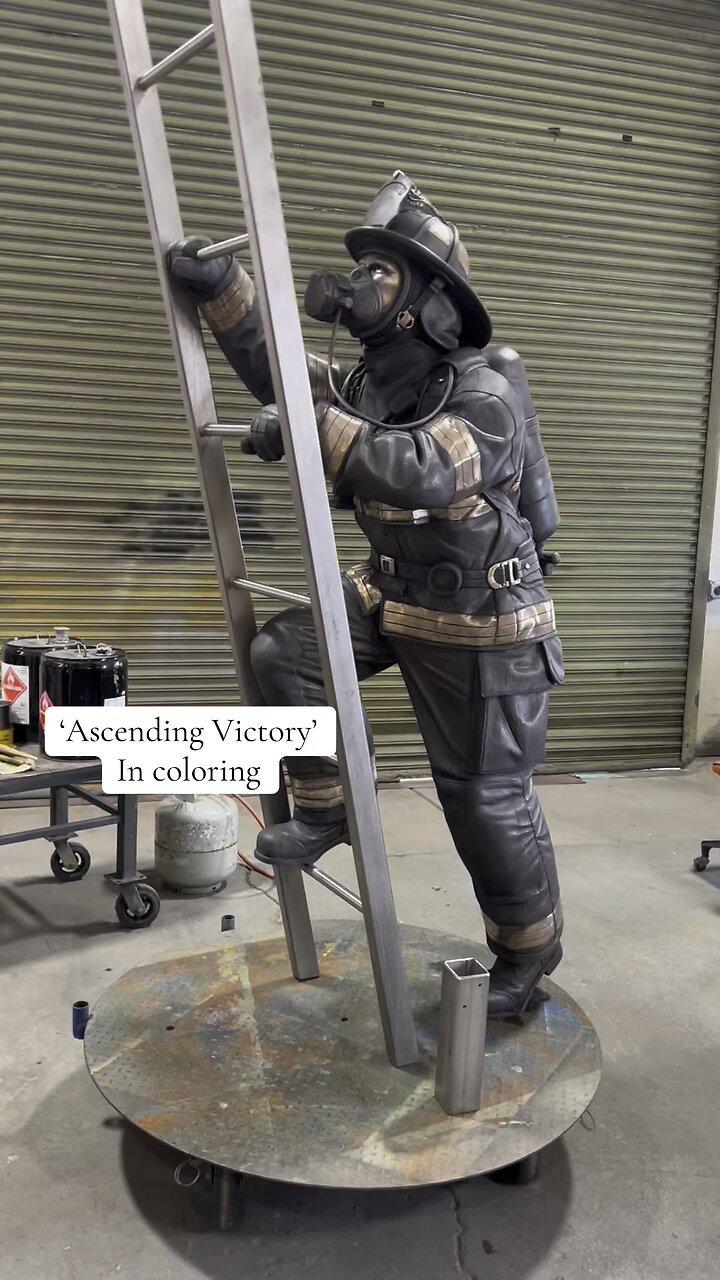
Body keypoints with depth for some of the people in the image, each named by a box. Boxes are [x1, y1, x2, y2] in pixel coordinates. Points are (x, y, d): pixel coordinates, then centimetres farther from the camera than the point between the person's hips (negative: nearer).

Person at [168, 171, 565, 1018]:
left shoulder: (487, 389, -21)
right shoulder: (371, 383, 3)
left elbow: (428, 472, -39)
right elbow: (279, 371, 8)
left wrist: (317, 430, -39)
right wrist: (222, 290, -5)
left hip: (482, 619, -7)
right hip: (392, 596, 7)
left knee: (487, 795, 2)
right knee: (284, 652, -8)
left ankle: (529, 951, 26)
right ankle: (326, 807, 10)